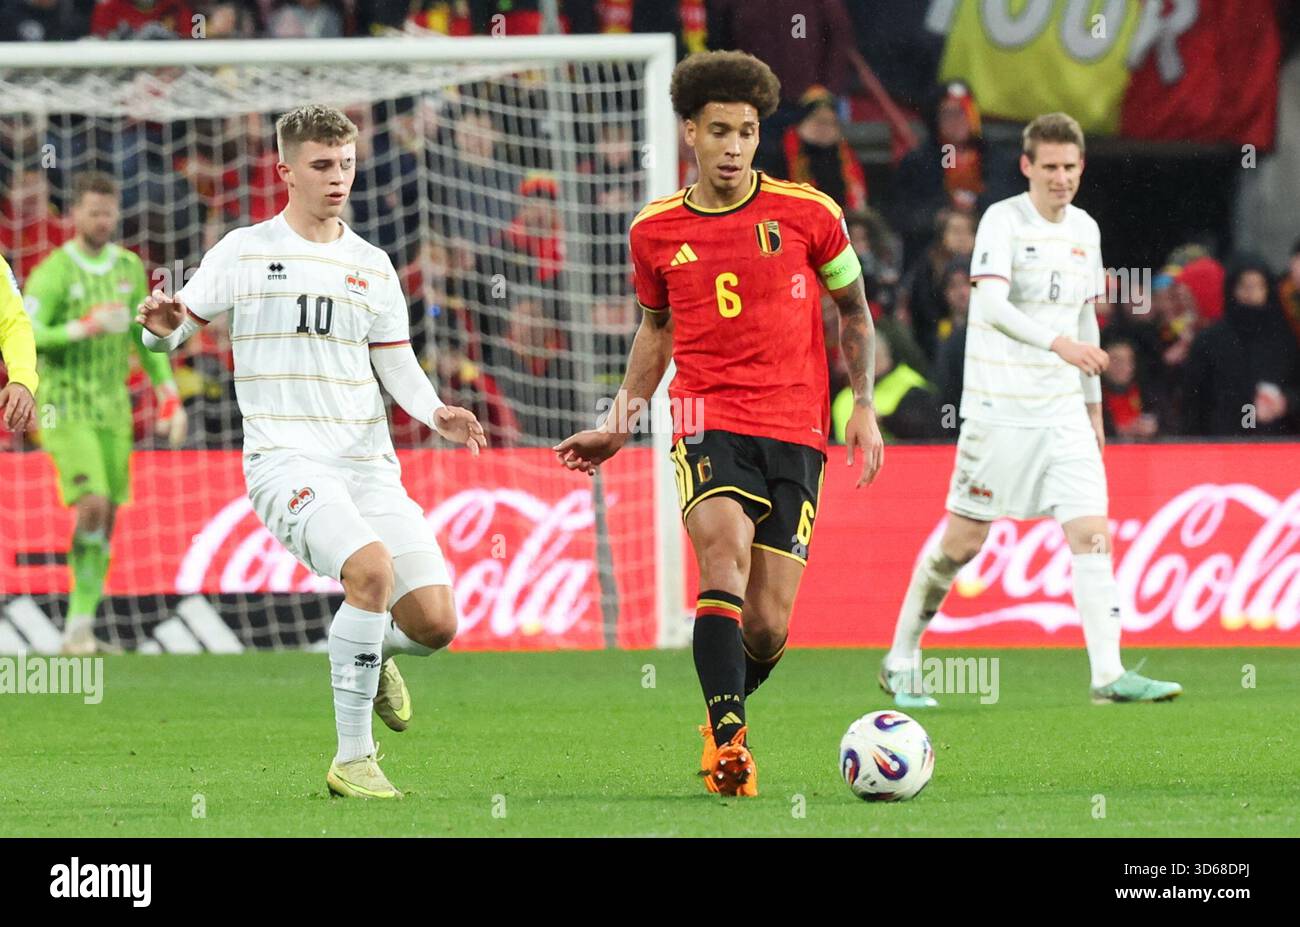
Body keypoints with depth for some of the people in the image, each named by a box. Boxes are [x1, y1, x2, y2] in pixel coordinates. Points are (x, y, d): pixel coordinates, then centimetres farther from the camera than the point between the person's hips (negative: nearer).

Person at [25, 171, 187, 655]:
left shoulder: (129, 267, 7)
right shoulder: (53, 273, -12)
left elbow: (145, 338, 17)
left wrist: (170, 398, 10)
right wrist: (84, 328, -30)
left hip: (112, 410, 6)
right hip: (65, 409, -6)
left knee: (106, 521, 2)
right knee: (92, 506, -19)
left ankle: (80, 625, 9)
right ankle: (79, 630, -10)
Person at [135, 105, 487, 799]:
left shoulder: (372, 266, 13)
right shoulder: (244, 252, 4)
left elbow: (397, 365, 16)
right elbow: (173, 328, 6)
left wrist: (436, 414, -4)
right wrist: (162, 325, -19)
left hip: (369, 463, 4)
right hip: (287, 460, -4)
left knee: (435, 623, -7)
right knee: (371, 568, -31)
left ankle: (371, 654, 32)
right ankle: (352, 760, -21)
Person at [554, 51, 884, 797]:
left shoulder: (807, 215, 1)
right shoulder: (655, 231, 7)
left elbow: (854, 310, 14)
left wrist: (863, 408, 6)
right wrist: (620, 425, 19)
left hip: (795, 432, 0)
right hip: (708, 422, 0)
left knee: (767, 627, -4)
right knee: (724, 552, -29)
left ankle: (724, 715, 27)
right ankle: (730, 737, -31)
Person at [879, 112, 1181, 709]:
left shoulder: (1085, 230, 11)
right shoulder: (1003, 220, -10)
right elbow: (992, 306, -24)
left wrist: (1094, 404, 22)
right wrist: (1057, 342, -38)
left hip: (1063, 411, 5)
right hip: (998, 407, -5)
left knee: (1091, 532, -8)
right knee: (964, 539, 2)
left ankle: (1108, 674, -12)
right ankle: (900, 661, 18)